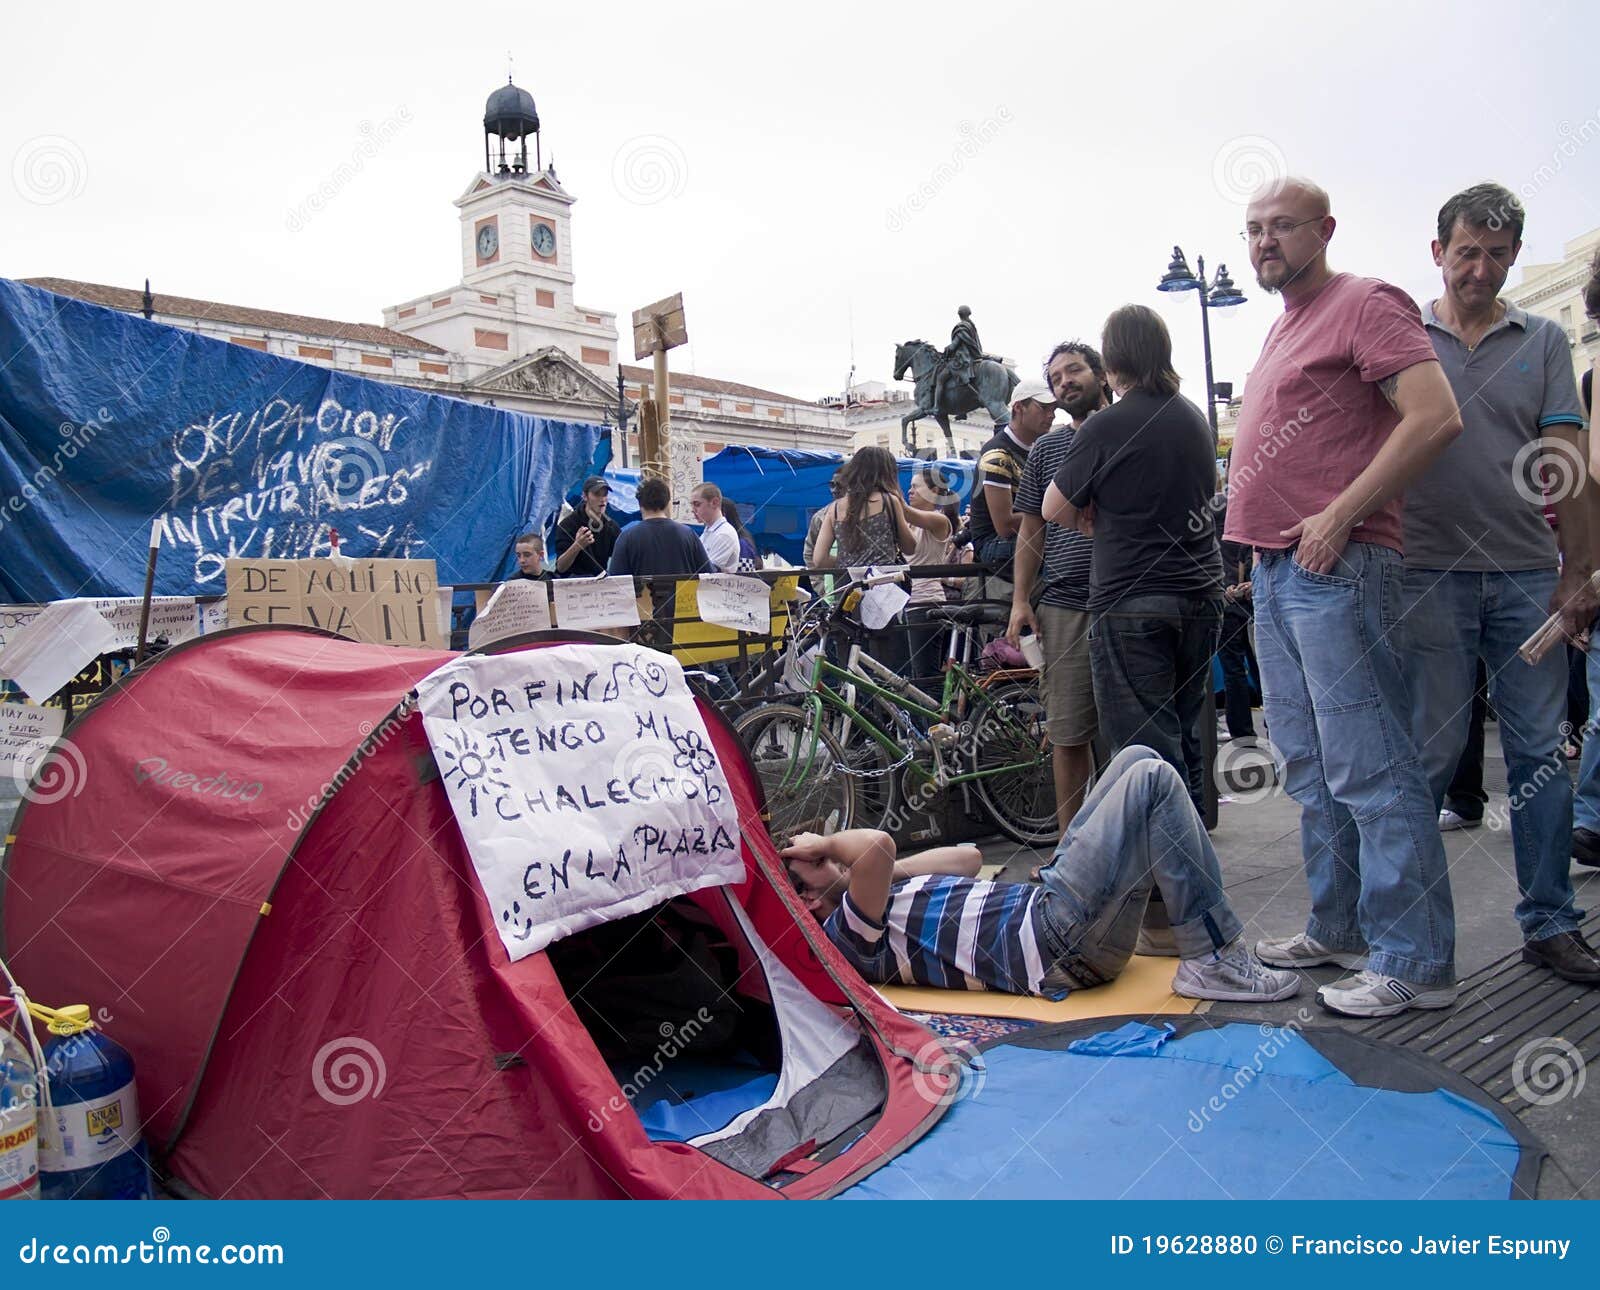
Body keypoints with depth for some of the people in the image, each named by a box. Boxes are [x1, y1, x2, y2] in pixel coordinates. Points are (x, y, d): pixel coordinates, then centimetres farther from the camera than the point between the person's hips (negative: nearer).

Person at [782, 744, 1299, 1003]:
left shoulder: (885, 900, 19)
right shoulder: (848, 936, -12)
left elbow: (966, 859, 25)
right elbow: (880, 844, -32)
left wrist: (881, 869, 15)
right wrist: (829, 842, -11)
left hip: (1041, 903, 10)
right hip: (1058, 941, -10)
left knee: (1137, 758, 8)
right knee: (1152, 780, -13)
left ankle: (1172, 929, 9)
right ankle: (1214, 962, -10)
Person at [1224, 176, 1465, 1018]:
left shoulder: (1365, 303, -4)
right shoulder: (1285, 327, 22)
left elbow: (1436, 417, -17)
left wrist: (1338, 516, -19)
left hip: (1337, 567, -10)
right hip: (1274, 571, 10)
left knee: (1368, 769, -7)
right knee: (1310, 768, 13)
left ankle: (1413, 963, 0)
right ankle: (1338, 930, 24)